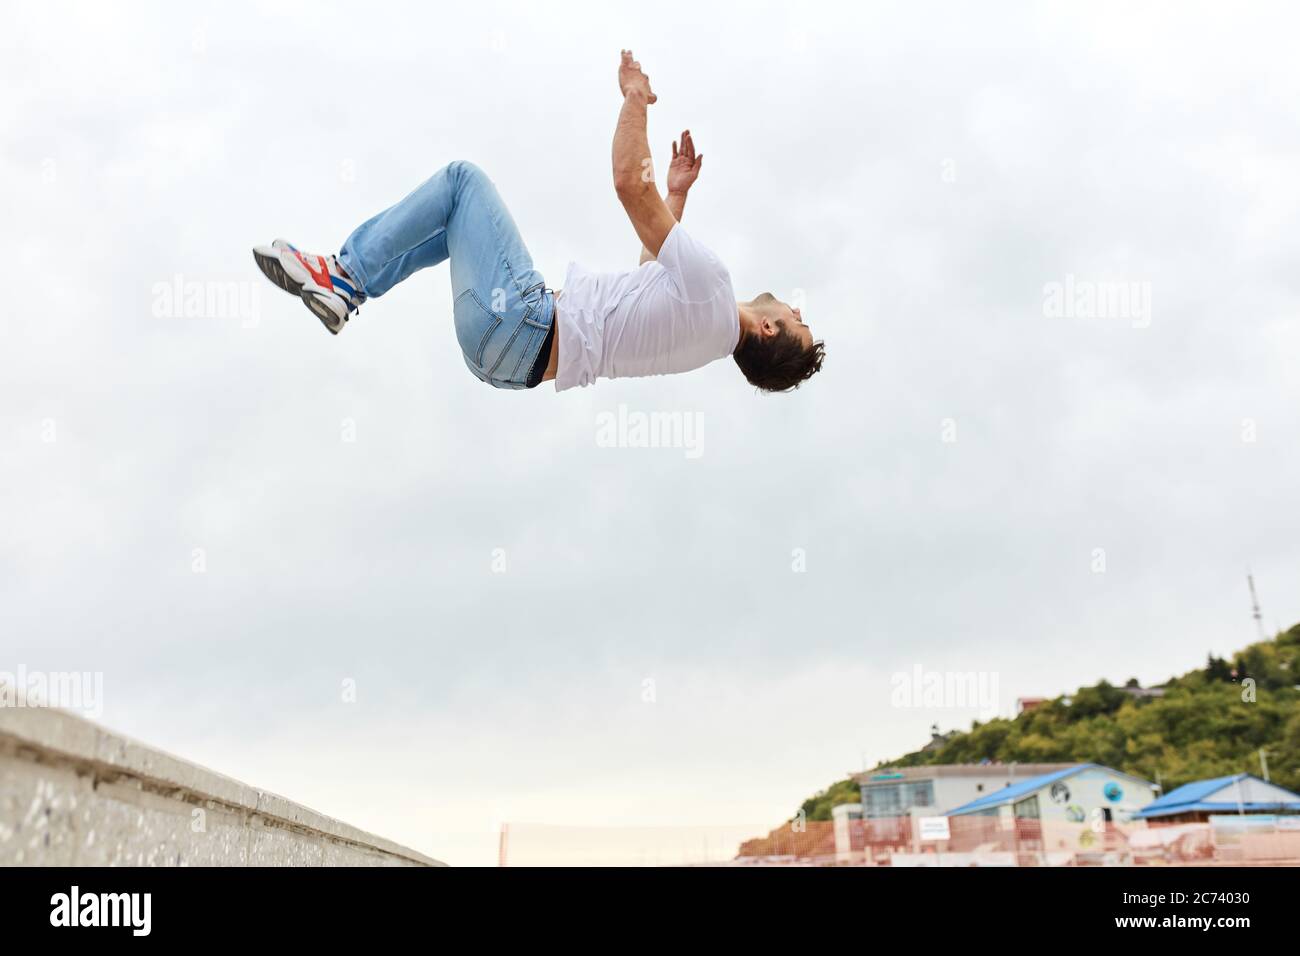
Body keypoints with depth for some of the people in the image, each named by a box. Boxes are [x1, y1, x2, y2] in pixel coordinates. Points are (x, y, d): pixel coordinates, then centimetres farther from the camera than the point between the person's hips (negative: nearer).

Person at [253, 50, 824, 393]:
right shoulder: (710, 337, 9)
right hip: (519, 359, 9)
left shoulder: (710, 288, -19)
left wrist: (636, 96, -3)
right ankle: (345, 287, 14)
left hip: (514, 326, -9)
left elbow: (630, 184, -17)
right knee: (460, 218, 22)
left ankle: (346, 275, -2)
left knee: (463, 178, -3)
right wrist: (677, 194, 28)